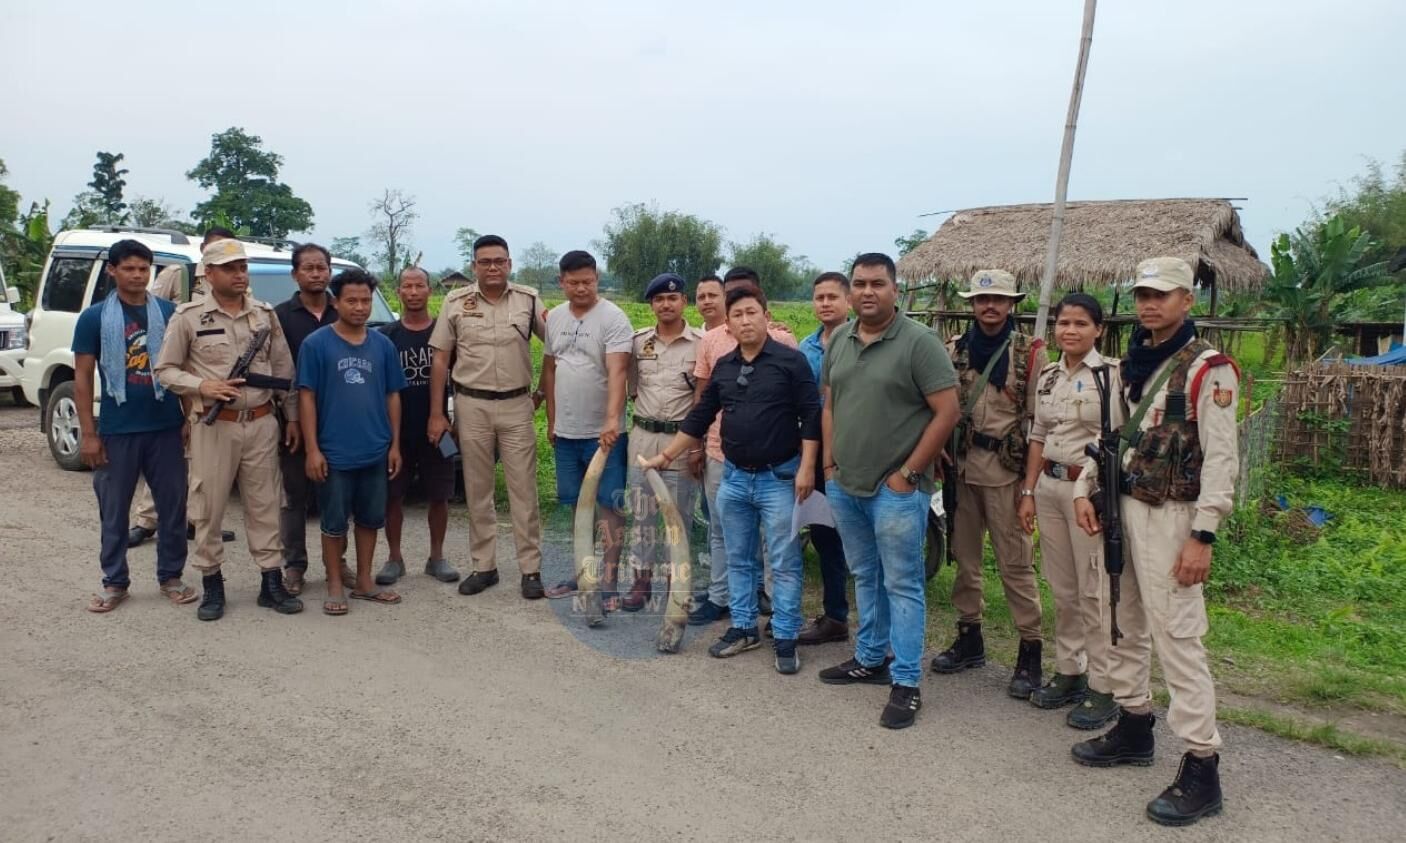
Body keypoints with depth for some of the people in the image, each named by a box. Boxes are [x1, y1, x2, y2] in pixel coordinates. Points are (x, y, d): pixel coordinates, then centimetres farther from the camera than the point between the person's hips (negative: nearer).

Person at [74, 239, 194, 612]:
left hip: (167, 427, 1)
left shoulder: (170, 313, 3)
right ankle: (115, 583, 21)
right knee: (114, 511, 9)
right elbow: (82, 378, 0)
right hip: (116, 430, -1)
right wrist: (88, 433, -5)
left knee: (173, 506, 7)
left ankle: (170, 577, 21)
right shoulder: (94, 318, 0)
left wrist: (189, 418, 3)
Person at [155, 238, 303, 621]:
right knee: (209, 507, 4)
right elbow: (165, 371, 0)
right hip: (214, 426, -2)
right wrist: (203, 385, -17)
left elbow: (283, 369, 11)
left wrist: (292, 416, 10)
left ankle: (272, 582, 15)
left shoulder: (265, 314, 7)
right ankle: (211, 584, 19)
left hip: (262, 423, 3)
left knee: (265, 505, 8)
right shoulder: (188, 317, -2)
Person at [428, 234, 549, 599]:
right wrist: (436, 413, -2)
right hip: (472, 406, 1)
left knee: (524, 490, 1)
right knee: (477, 491, 9)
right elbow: (440, 359, 2)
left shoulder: (528, 300, 1)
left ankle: (531, 569, 9)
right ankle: (484, 566, 19)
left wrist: (543, 391, -2)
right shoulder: (456, 302, 1)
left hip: (516, 405, 0)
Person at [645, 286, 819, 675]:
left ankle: (785, 638, 12)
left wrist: (806, 468, -16)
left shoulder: (790, 360, -8)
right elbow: (699, 417, 13)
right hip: (734, 478, 5)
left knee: (784, 564, 2)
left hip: (779, 477, -5)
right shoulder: (723, 366, 7)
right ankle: (743, 628, 27)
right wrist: (666, 456, 11)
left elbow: (811, 417, -10)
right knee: (738, 560, 14)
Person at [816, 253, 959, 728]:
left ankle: (906, 683, 12)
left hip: (895, 490, -6)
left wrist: (908, 473, -14)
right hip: (844, 486, 6)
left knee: (902, 584, 2)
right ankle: (870, 659, 33)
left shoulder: (918, 342, -12)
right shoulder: (839, 340, 7)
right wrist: (830, 464, 8)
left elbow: (947, 412, -14)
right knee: (864, 577, 18)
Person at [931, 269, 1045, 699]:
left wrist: (1033, 475, -9)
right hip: (962, 464, 5)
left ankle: (1030, 651, 8)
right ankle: (969, 638, 27)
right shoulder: (954, 349, 9)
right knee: (964, 555, 12)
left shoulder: (1030, 352, -2)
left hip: (1006, 467, -4)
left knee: (1015, 561, -3)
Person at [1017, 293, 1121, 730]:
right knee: (1062, 589, 14)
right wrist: (1029, 491, 11)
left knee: (1094, 591, -1)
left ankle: (1102, 688, 10)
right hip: (1050, 486, 6)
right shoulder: (1047, 375, 10)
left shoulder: (1112, 374, -8)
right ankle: (1067, 670, 27)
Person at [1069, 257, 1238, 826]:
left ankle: (1201, 769, 1)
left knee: (1177, 636, -7)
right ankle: (1134, 727, 32)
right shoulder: (1132, 363, 13)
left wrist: (1203, 535, -20)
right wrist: (1085, 489, 5)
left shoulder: (1208, 368, -10)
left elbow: (1221, 457, -15)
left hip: (1169, 516, -8)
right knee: (1126, 625, 16)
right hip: (1122, 506, 8)